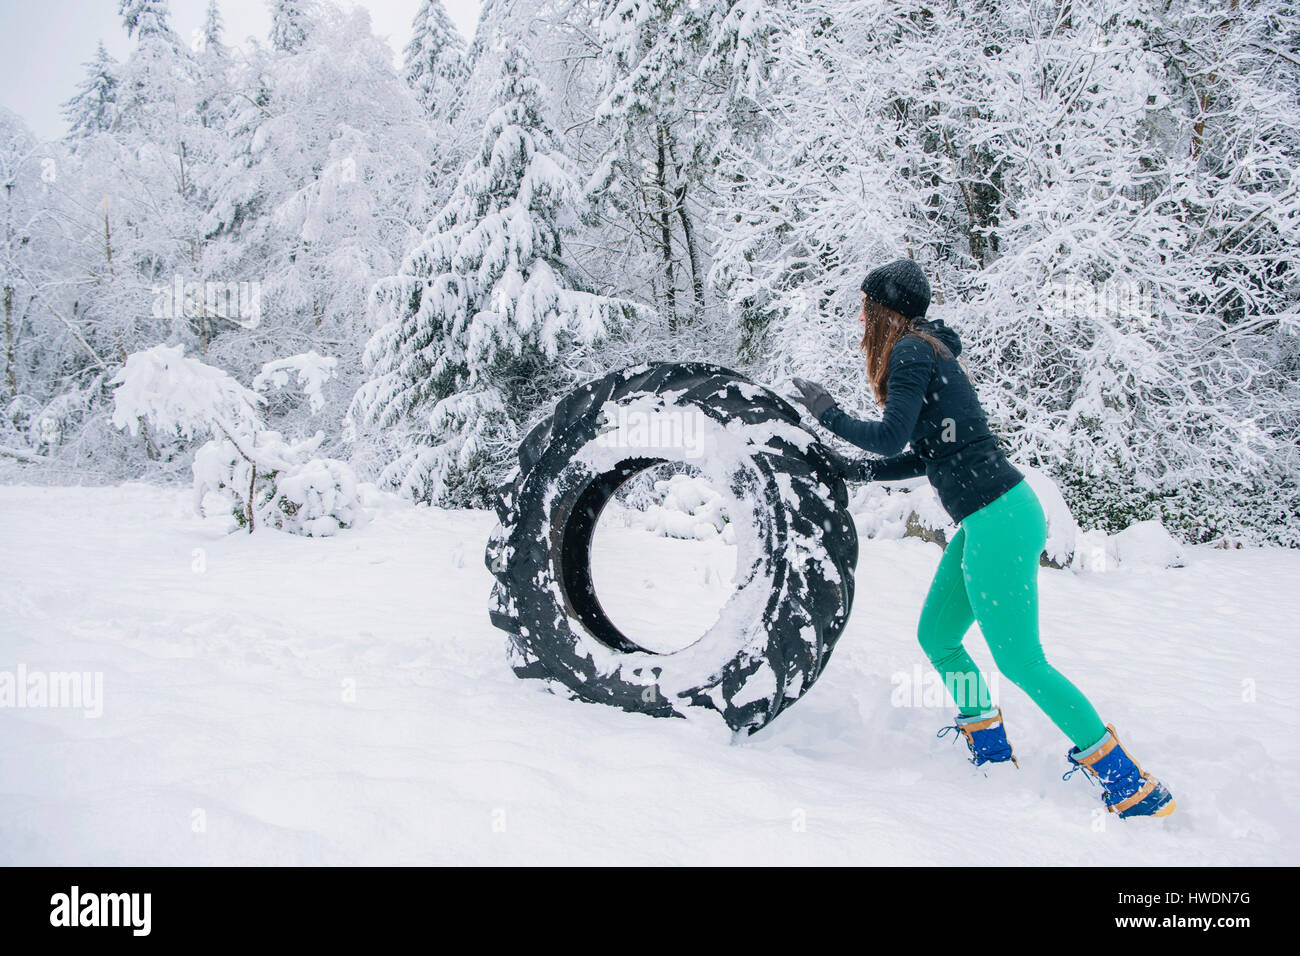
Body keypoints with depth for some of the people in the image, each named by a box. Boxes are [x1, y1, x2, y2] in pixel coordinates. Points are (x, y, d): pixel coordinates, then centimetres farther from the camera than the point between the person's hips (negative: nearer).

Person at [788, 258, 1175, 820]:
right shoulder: (926, 352, 20)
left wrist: (828, 415, -3)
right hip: (986, 519, 10)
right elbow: (923, 458, 21)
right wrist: (850, 470, 22)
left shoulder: (911, 351, -9)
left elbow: (890, 439, -17)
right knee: (936, 636, 16)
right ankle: (992, 758, 25)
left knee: (1019, 661, -4)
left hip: (998, 518, -10)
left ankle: (1128, 785, 4)